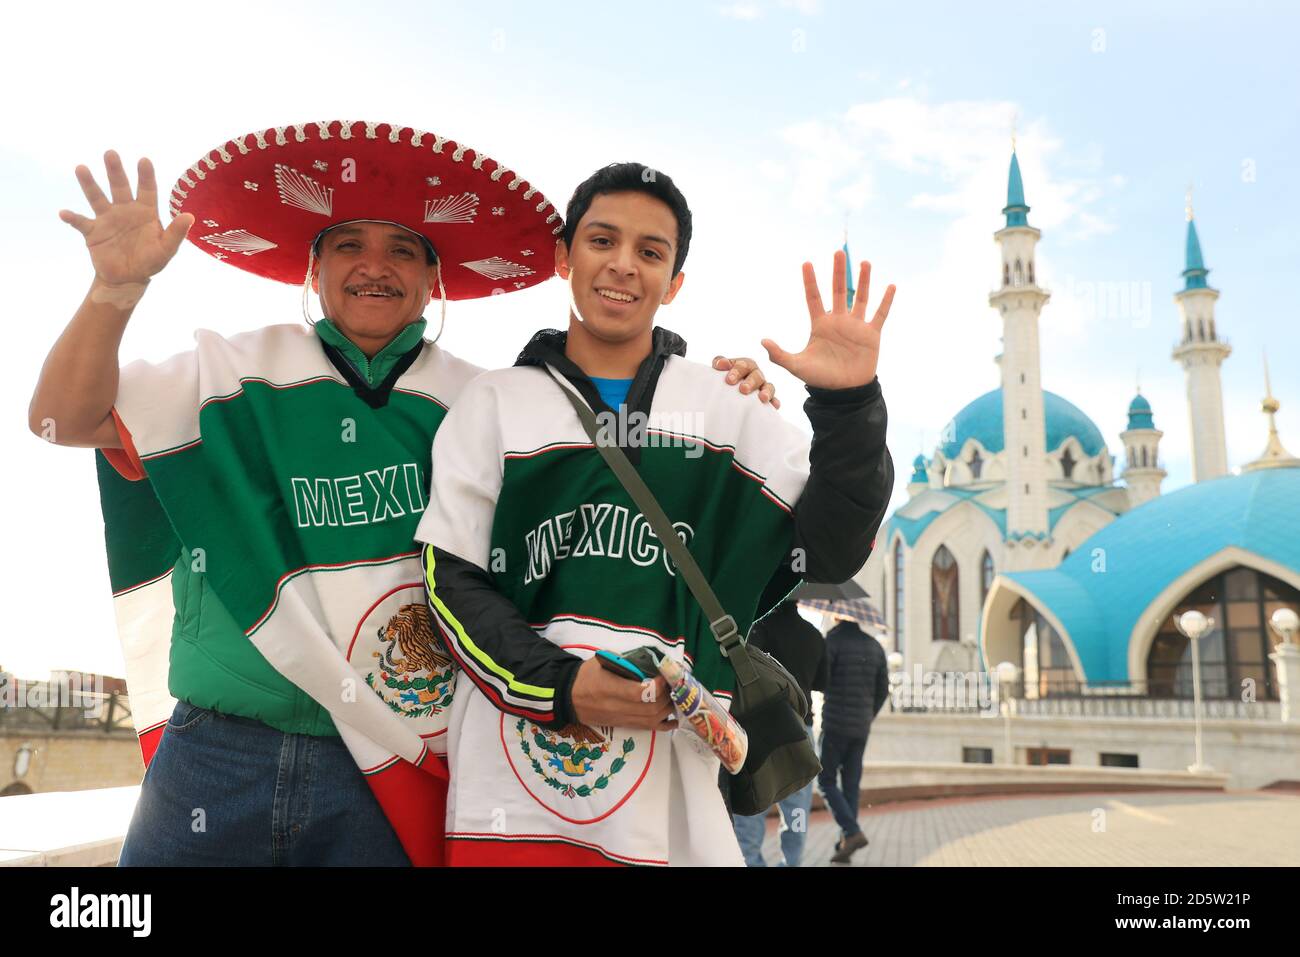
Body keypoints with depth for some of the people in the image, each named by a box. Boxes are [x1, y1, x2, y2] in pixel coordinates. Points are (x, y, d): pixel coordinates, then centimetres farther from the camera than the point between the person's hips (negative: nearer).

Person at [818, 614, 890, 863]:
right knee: (851, 784, 8)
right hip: (861, 728, 5)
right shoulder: (875, 646, 9)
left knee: (826, 781, 4)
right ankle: (844, 845, 7)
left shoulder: (833, 640, -9)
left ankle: (853, 832, -11)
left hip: (835, 724, -5)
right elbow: (883, 691, 11)